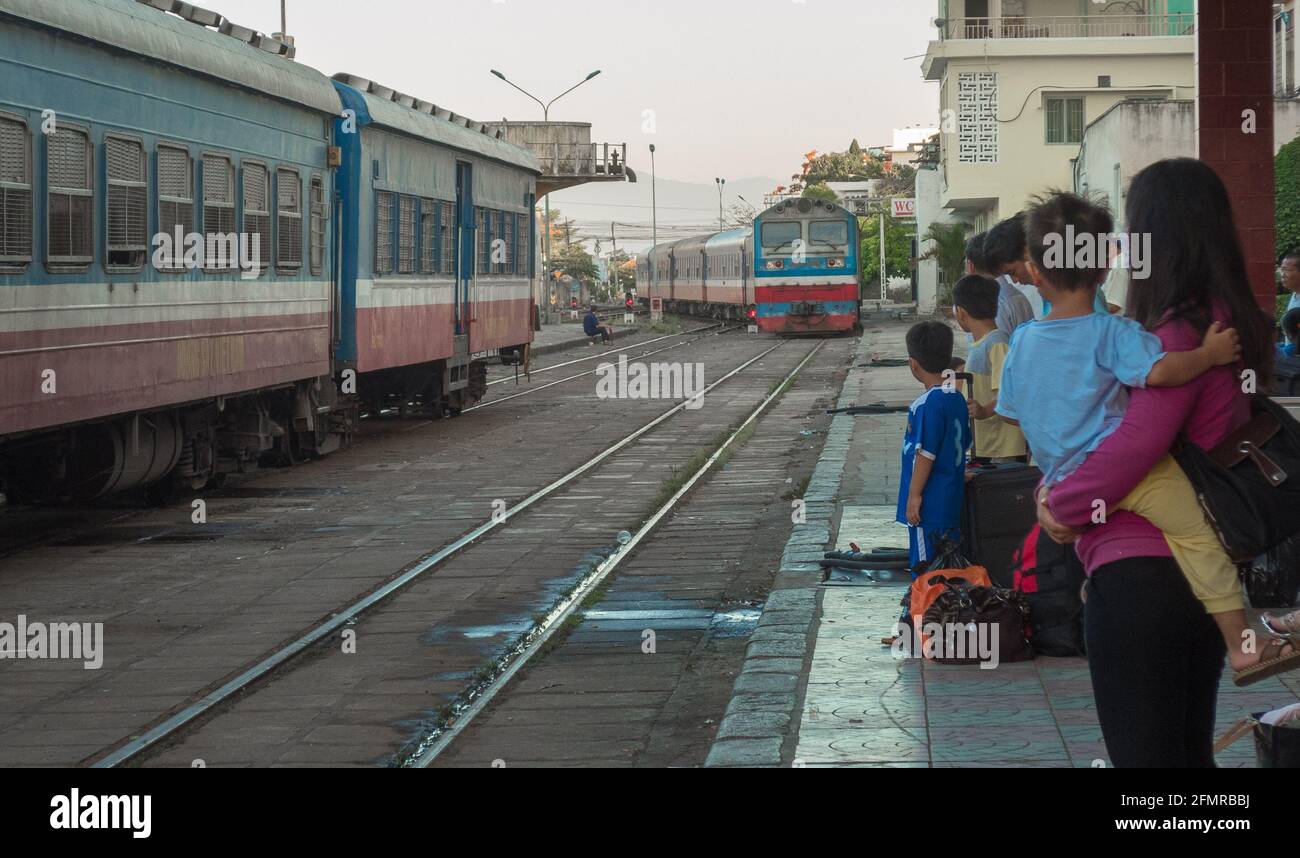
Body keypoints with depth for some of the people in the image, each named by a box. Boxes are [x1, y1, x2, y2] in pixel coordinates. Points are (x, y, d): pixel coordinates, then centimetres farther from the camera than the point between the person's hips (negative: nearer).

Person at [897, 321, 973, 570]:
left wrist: (914, 494, -15)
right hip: (952, 502, 9)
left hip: (929, 504, -9)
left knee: (926, 568, -2)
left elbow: (926, 454, -20)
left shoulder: (928, 404, -19)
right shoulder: (957, 398, 8)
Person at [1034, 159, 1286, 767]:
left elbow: (1140, 441, -26)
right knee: (1191, 751, 18)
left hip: (1140, 576, -9)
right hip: (1206, 573, 9)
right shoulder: (1235, 325, 9)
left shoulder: (1179, 331, -18)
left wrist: (1063, 504, -10)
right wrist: (1069, 484, 14)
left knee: (1142, 754, -2)